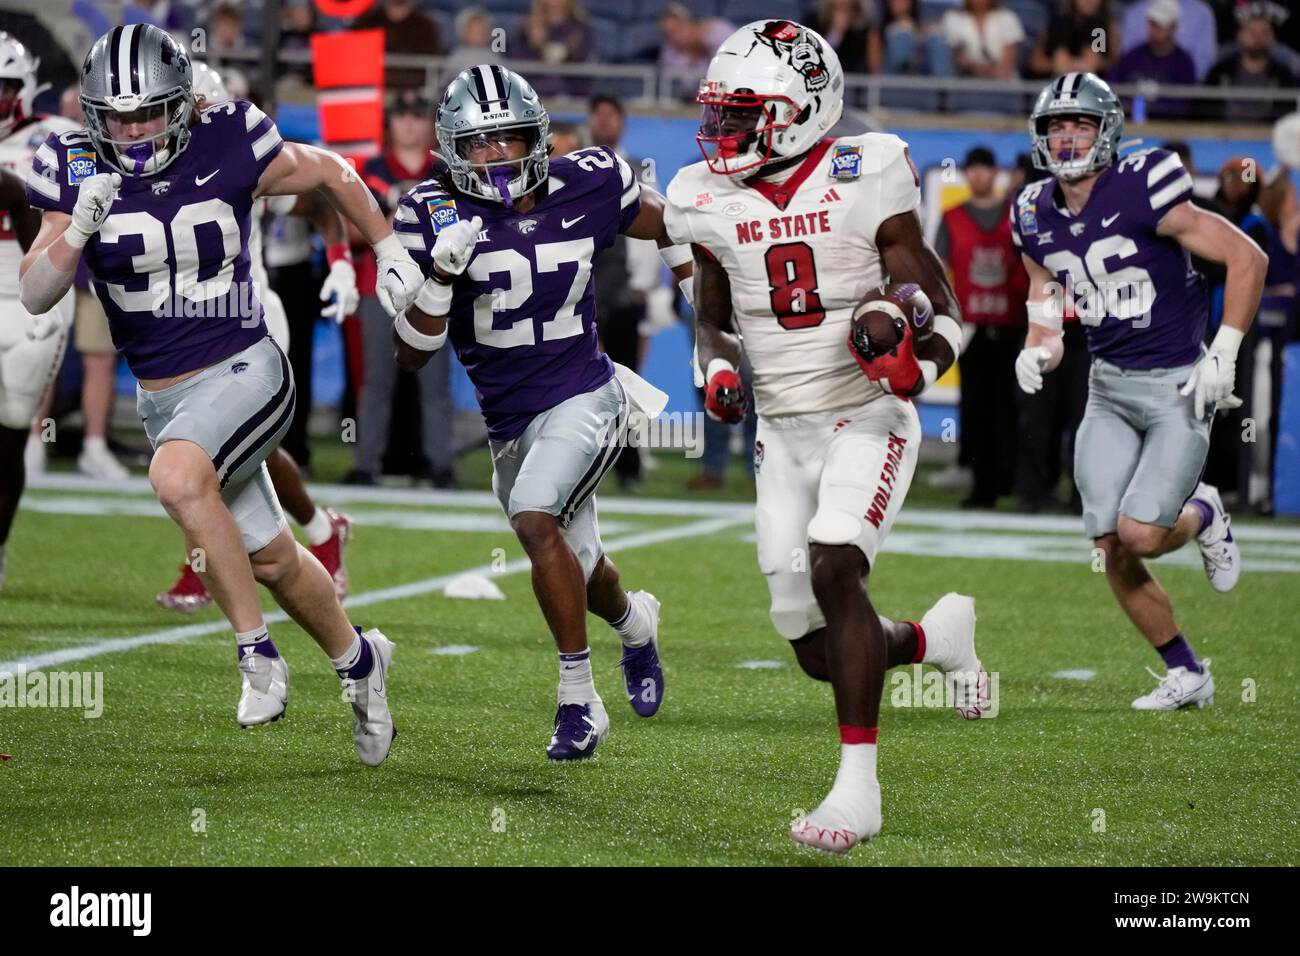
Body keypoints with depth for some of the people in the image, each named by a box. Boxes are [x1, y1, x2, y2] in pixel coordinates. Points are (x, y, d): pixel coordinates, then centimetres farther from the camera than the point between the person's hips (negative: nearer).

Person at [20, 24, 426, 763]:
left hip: (245, 372, -4)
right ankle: (356, 660, 41)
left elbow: (330, 173, 5)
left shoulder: (227, 153, -14)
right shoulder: (78, 174, -8)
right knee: (270, 559, 14)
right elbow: (35, 298, -13)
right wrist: (78, 229, -30)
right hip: (161, 395, 4)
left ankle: (257, 650, -18)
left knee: (178, 477, -33)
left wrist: (390, 249, 6)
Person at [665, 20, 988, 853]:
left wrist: (916, 366, -28)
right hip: (783, 432, 5)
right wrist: (717, 372, -3)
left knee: (834, 570, -28)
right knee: (819, 653, 2)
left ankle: (859, 788, -23)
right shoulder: (711, 201, 3)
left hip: (867, 419, -5)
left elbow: (942, 315, -7)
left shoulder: (864, 183, -10)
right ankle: (940, 634, 35)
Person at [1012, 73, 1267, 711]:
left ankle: (1203, 517, 18)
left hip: (1178, 387, -6)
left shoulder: (1142, 193, -17)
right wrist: (1038, 350, 1)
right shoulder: (1036, 216, 2)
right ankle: (1186, 674, 17)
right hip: (1108, 390, 6)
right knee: (1113, 553, -2)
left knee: (1140, 534, -18)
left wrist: (1223, 355, -15)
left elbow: (1248, 258, -14)